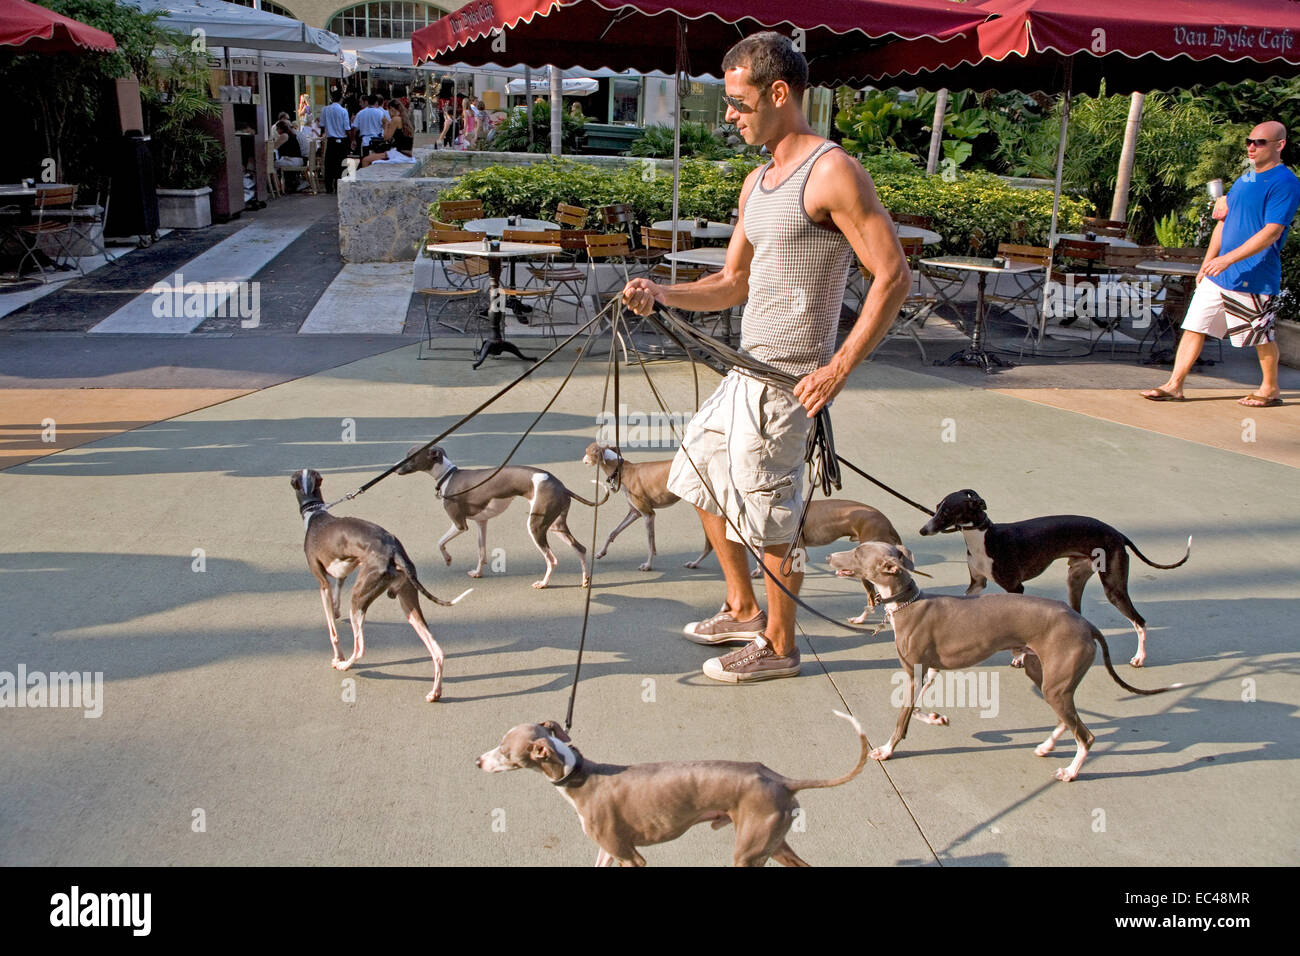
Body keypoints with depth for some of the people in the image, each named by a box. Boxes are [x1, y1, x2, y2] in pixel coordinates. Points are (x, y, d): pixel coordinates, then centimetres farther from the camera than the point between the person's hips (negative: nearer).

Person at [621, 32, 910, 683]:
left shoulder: (832, 172, -14)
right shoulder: (757, 184, 14)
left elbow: (893, 276, -17)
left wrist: (840, 367, -23)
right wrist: (661, 294, 1)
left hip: (786, 379, -10)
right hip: (747, 370, 10)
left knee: (766, 513, -1)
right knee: (698, 472, 19)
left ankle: (778, 647, 19)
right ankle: (743, 610, 33)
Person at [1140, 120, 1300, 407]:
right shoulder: (1245, 180, 14)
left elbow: (1272, 232, -20)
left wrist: (1229, 258, -27)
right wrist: (1208, 262, 17)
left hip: (1254, 278, -8)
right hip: (1218, 275, 8)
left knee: (1261, 335, 5)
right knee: (1194, 326, 3)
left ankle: (1270, 389, 23)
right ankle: (1174, 385, 6)